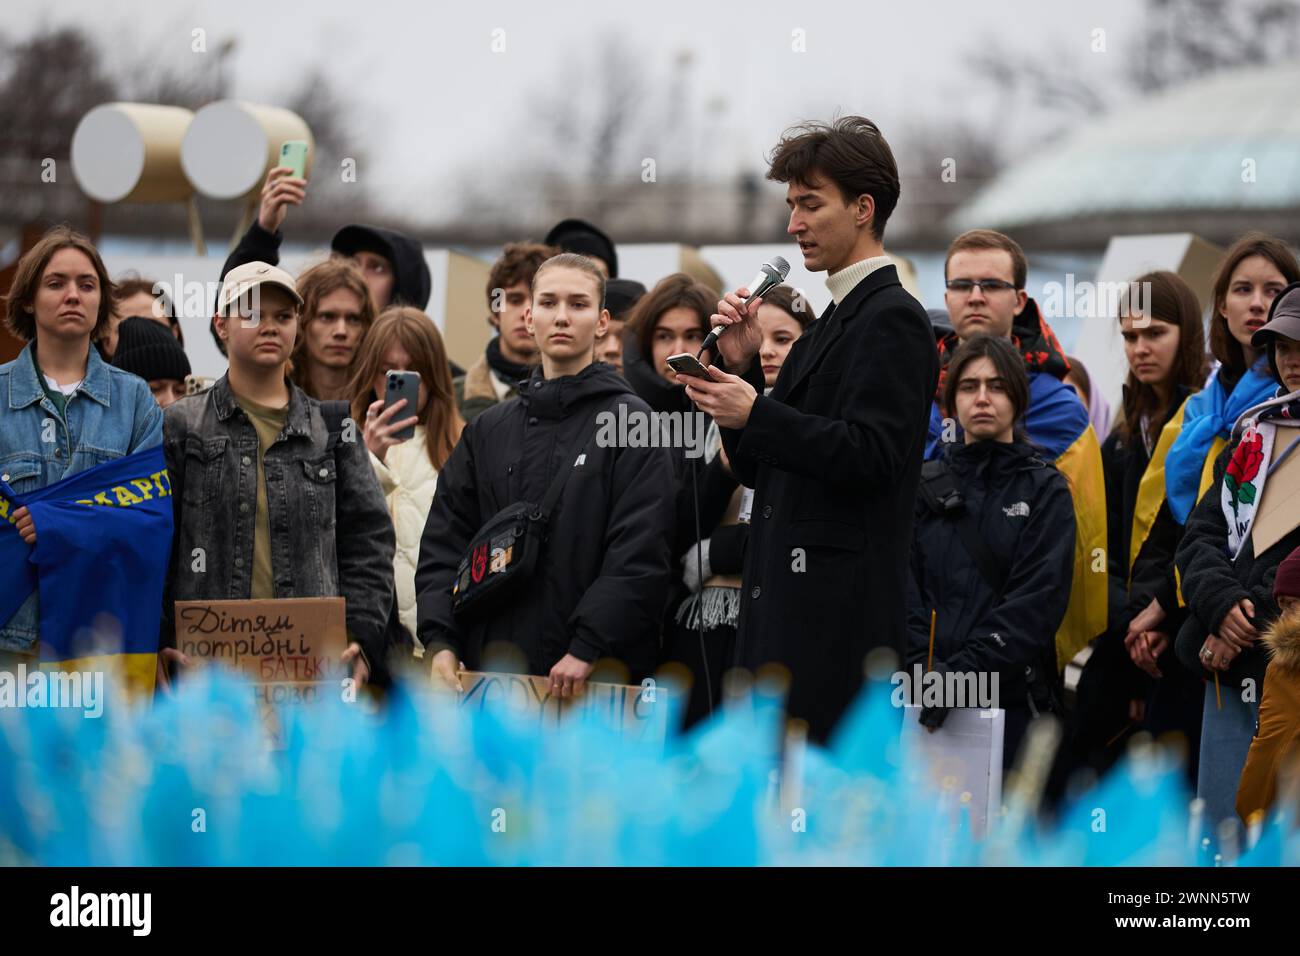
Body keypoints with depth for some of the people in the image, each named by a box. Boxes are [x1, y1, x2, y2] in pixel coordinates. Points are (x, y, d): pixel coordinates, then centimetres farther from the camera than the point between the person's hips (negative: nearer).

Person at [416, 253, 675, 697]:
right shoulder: (487, 430, 16)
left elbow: (640, 555, -9)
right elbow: (445, 541, 12)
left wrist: (587, 649, -18)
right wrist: (439, 640, -3)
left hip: (596, 677, -4)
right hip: (490, 669, 4)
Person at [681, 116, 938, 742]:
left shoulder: (893, 319, -8)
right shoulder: (831, 324, 22)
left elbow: (873, 455, -20)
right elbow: (759, 471, 21)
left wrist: (756, 415, -19)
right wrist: (742, 366, 8)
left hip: (838, 613, -10)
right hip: (786, 605, 10)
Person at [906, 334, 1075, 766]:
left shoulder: (1045, 491, 5)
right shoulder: (927, 485, 13)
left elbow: (1038, 598, -7)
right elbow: (904, 587, 4)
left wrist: (964, 671, -18)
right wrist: (923, 666, -14)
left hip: (1010, 697, -2)